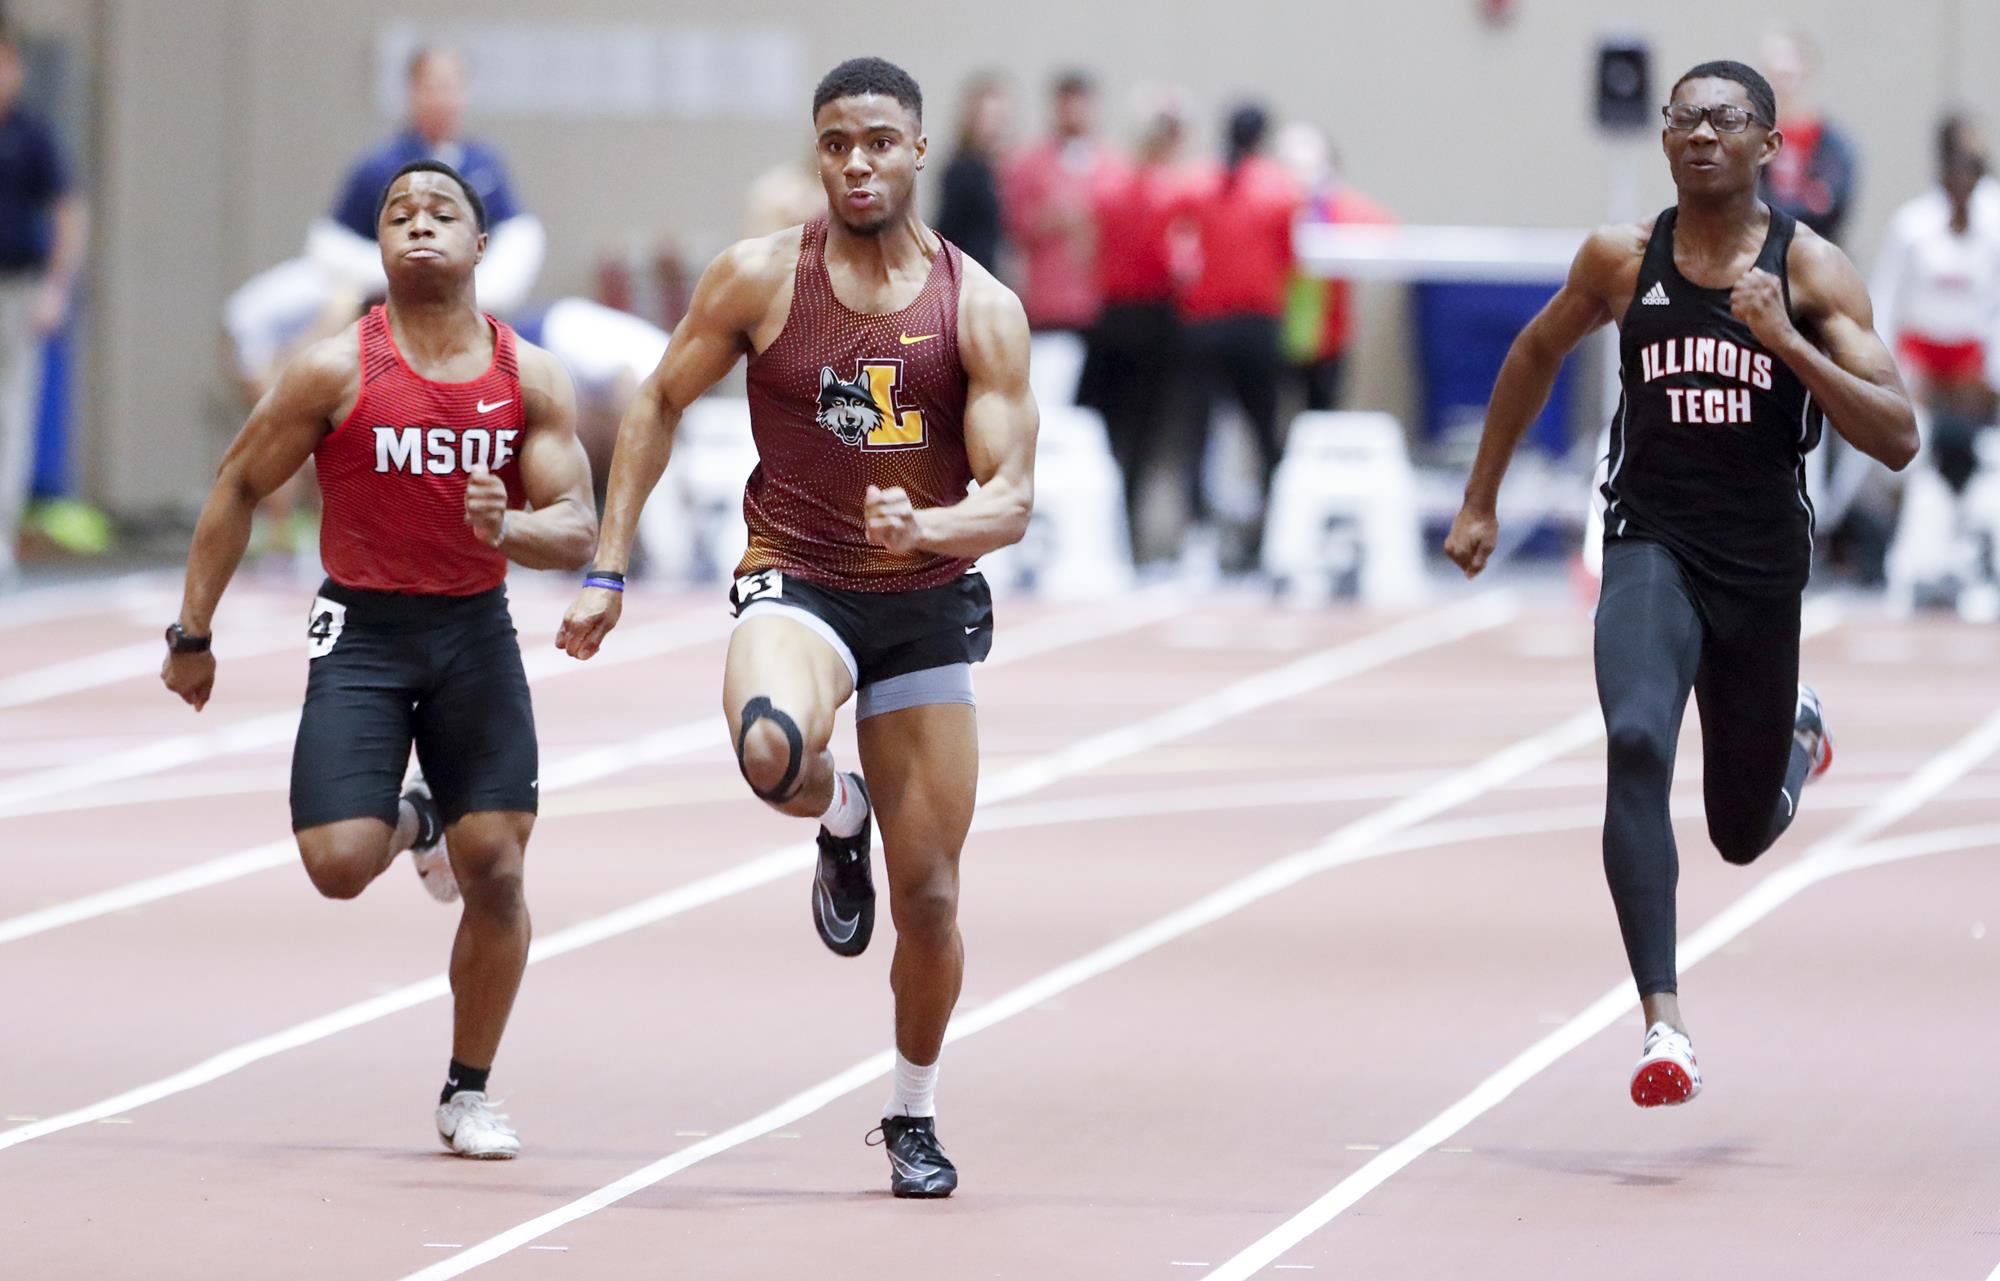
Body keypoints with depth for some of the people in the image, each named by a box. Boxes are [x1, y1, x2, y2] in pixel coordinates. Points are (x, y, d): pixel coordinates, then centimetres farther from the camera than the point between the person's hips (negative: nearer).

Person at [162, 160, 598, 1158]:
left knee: (495, 866, -4)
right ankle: (411, 822, 25)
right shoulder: (337, 371, -7)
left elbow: (577, 533, -3)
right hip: (362, 629, -2)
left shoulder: (531, 380, -1)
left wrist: (507, 529, -26)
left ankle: (468, 1093, 15)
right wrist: (192, 634, 3)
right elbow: (238, 488, 2)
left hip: (476, 633, 2)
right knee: (338, 868, -14)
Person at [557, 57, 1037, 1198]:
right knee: (771, 749, -37)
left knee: (930, 897, 4)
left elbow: (1012, 501, -9)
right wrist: (609, 570, 2)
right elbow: (661, 406, 6)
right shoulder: (761, 279, -6)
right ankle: (839, 820, 1)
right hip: (796, 581, -1)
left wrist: (928, 527, -31)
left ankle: (915, 1115, 28)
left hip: (929, 602, 1)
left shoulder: (982, 310, -6)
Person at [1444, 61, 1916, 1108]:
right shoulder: (1623, 259, 0)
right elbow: (1536, 355, 20)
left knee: (1744, 834, 14)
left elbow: (1897, 442, -12)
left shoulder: (1812, 269, -6)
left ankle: (1798, 729, 53)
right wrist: (1480, 502, 21)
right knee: (1636, 746, -30)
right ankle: (1663, 1026, -32)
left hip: (1764, 561, 0)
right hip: (1653, 542, 0)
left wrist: (1786, 343, -24)